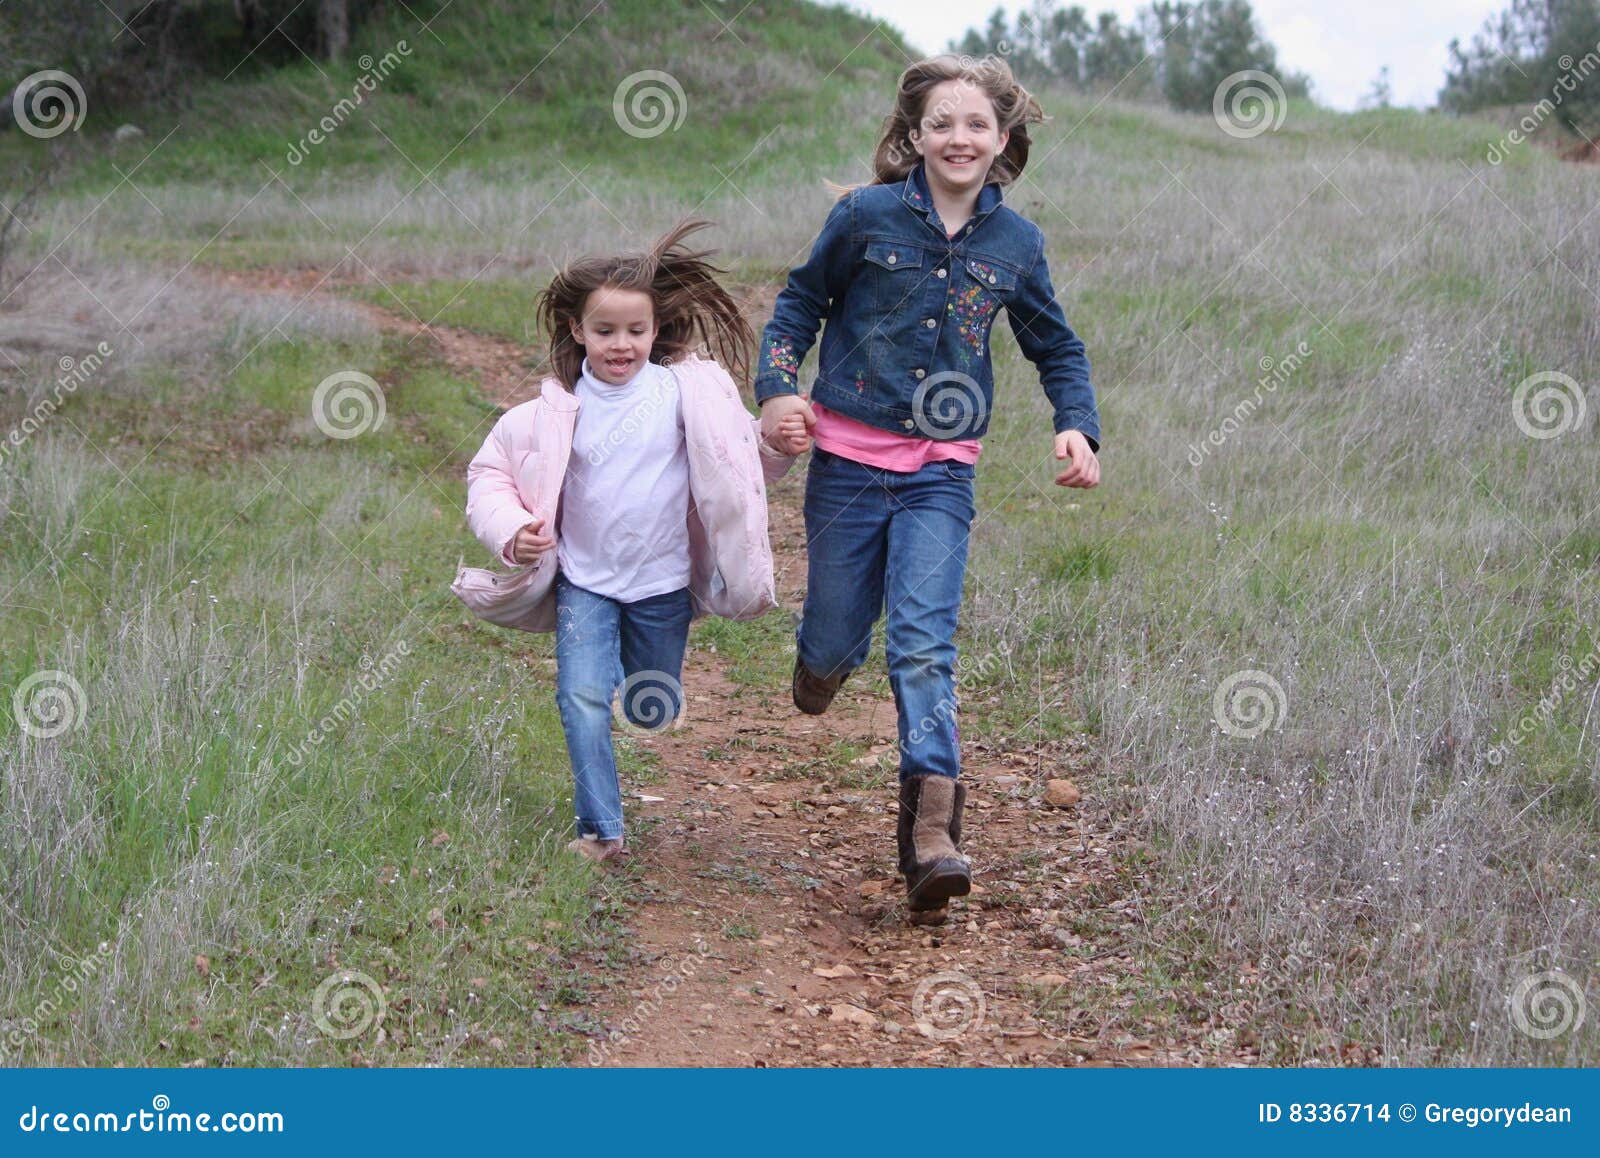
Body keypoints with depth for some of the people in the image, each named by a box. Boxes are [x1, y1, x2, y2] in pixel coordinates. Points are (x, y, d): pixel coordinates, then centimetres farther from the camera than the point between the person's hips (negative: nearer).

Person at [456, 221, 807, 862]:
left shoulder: (688, 394, -8)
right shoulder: (557, 412, -9)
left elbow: (741, 462, 3)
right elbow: (490, 471, 1)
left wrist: (777, 444, -18)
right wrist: (512, 533, -15)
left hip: (663, 585, 1)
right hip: (584, 582, -1)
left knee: (655, 713, 13)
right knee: (582, 700, -14)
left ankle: (633, 665, 48)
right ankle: (600, 829, -3)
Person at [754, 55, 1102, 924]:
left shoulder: (1014, 243, 3)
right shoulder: (867, 216, -5)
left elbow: (1055, 347, 16)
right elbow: (801, 302, 8)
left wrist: (1077, 426, -1)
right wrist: (776, 387, -7)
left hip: (940, 475, 0)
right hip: (848, 462, 0)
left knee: (924, 644, -14)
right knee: (836, 642, 7)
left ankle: (931, 834, -19)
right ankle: (821, 657, 47)